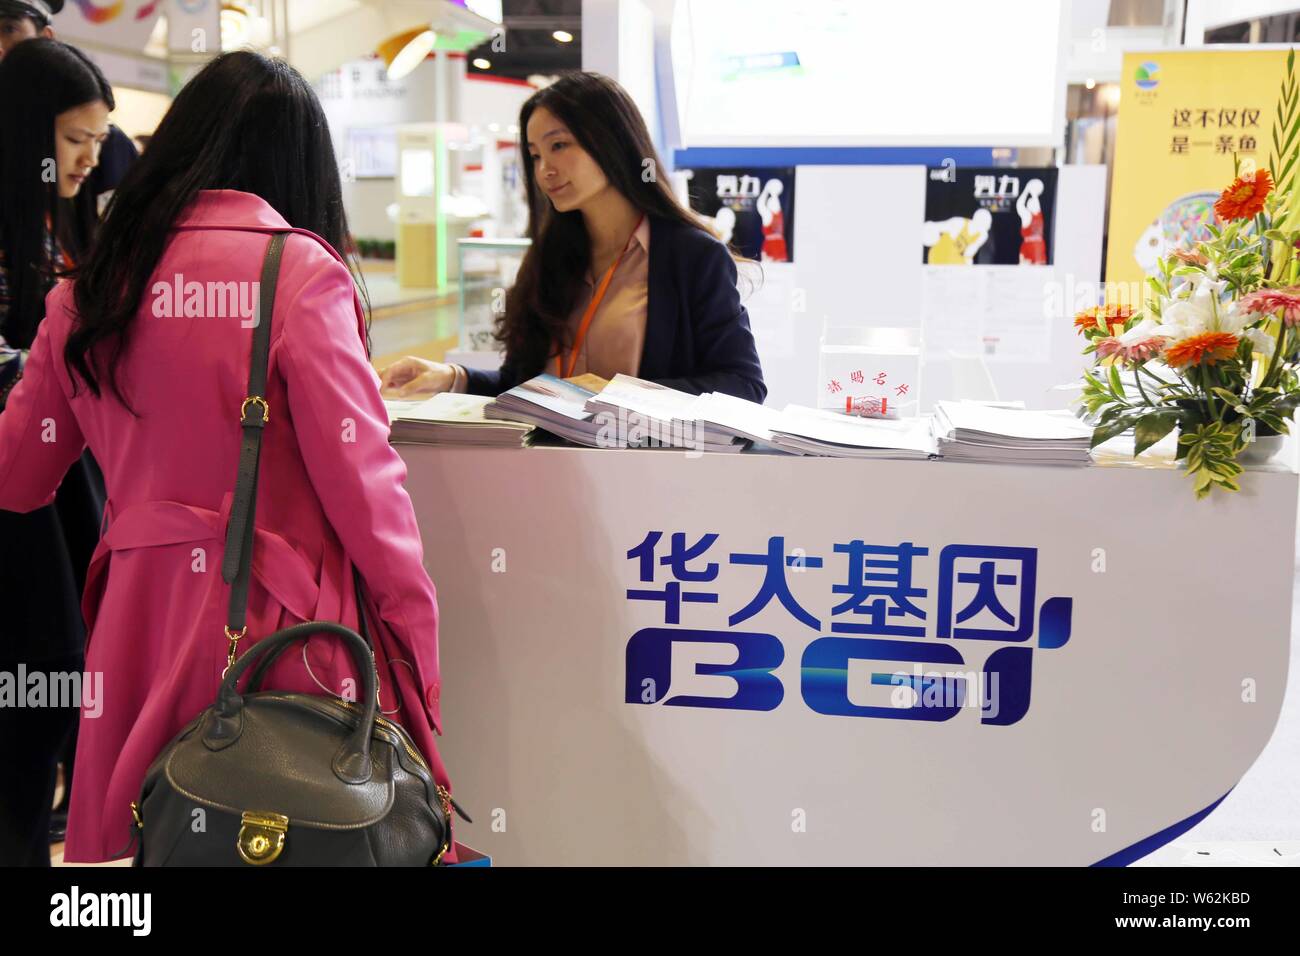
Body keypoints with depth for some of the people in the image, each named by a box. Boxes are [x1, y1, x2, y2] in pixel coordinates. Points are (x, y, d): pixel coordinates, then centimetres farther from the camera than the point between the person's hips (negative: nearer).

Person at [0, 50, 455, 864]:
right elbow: (360, 477, -13)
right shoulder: (298, 269, -9)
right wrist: (418, 637, -4)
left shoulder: (91, 285, 7)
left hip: (139, 619, 5)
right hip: (280, 618, -5)